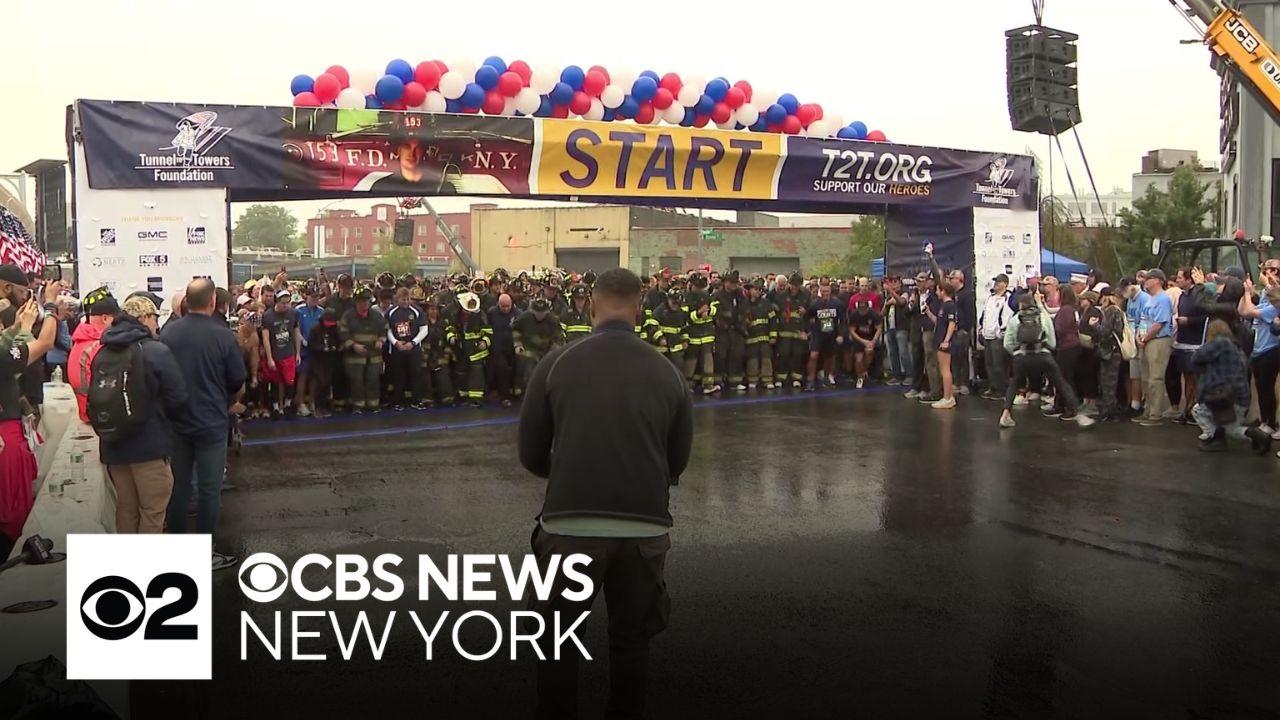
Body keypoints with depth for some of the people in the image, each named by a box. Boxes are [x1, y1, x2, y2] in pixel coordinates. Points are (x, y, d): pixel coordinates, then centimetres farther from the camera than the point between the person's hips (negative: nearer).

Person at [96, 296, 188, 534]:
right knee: (152, 511, 5)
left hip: (113, 445, 6)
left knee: (126, 508, 19)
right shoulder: (157, 351, -15)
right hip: (150, 445, -6)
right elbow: (178, 399, -15)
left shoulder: (102, 354, 1)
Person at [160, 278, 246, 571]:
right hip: (211, 423, -4)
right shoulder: (222, 335, -14)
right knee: (208, 489, 4)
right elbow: (238, 383, -6)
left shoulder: (168, 334, -4)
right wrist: (228, 404, 15)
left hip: (176, 422, 4)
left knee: (178, 486, 14)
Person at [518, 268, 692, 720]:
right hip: (646, 527, 1)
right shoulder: (668, 373, 1)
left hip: (569, 526, -1)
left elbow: (531, 455, 2)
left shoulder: (557, 363, -3)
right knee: (632, 639, 21)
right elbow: (678, 461, 7)